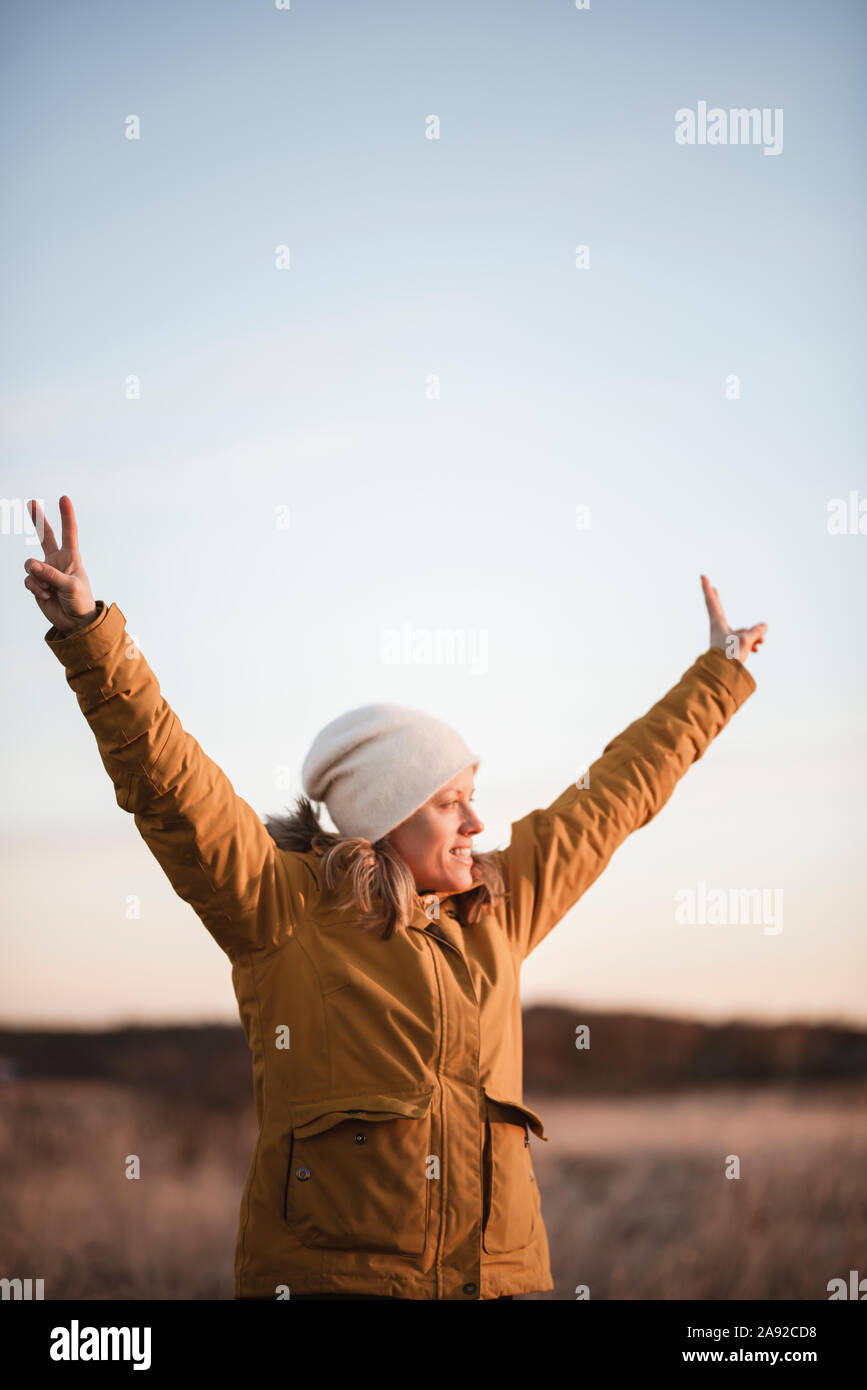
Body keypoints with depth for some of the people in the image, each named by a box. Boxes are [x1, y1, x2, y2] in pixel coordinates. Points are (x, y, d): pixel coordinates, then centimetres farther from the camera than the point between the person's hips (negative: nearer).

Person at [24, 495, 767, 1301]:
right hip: (326, 1272, -5)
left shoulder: (500, 906, 16)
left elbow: (615, 795, 26)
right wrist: (89, 630, -20)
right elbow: (167, 780, -10)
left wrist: (718, 673, 36)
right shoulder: (284, 908, 1)